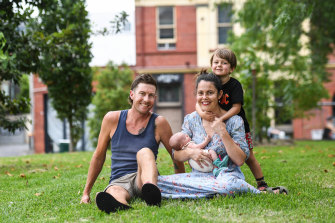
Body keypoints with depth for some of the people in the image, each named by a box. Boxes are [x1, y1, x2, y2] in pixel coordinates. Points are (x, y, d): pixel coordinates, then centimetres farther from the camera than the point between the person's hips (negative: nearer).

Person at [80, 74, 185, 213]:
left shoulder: (159, 123, 2)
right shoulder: (112, 119, 6)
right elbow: (99, 156, 15)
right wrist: (86, 192, 17)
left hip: (145, 178, -1)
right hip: (118, 182, 1)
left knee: (145, 152, -32)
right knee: (113, 192, -36)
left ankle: (152, 195, -59)